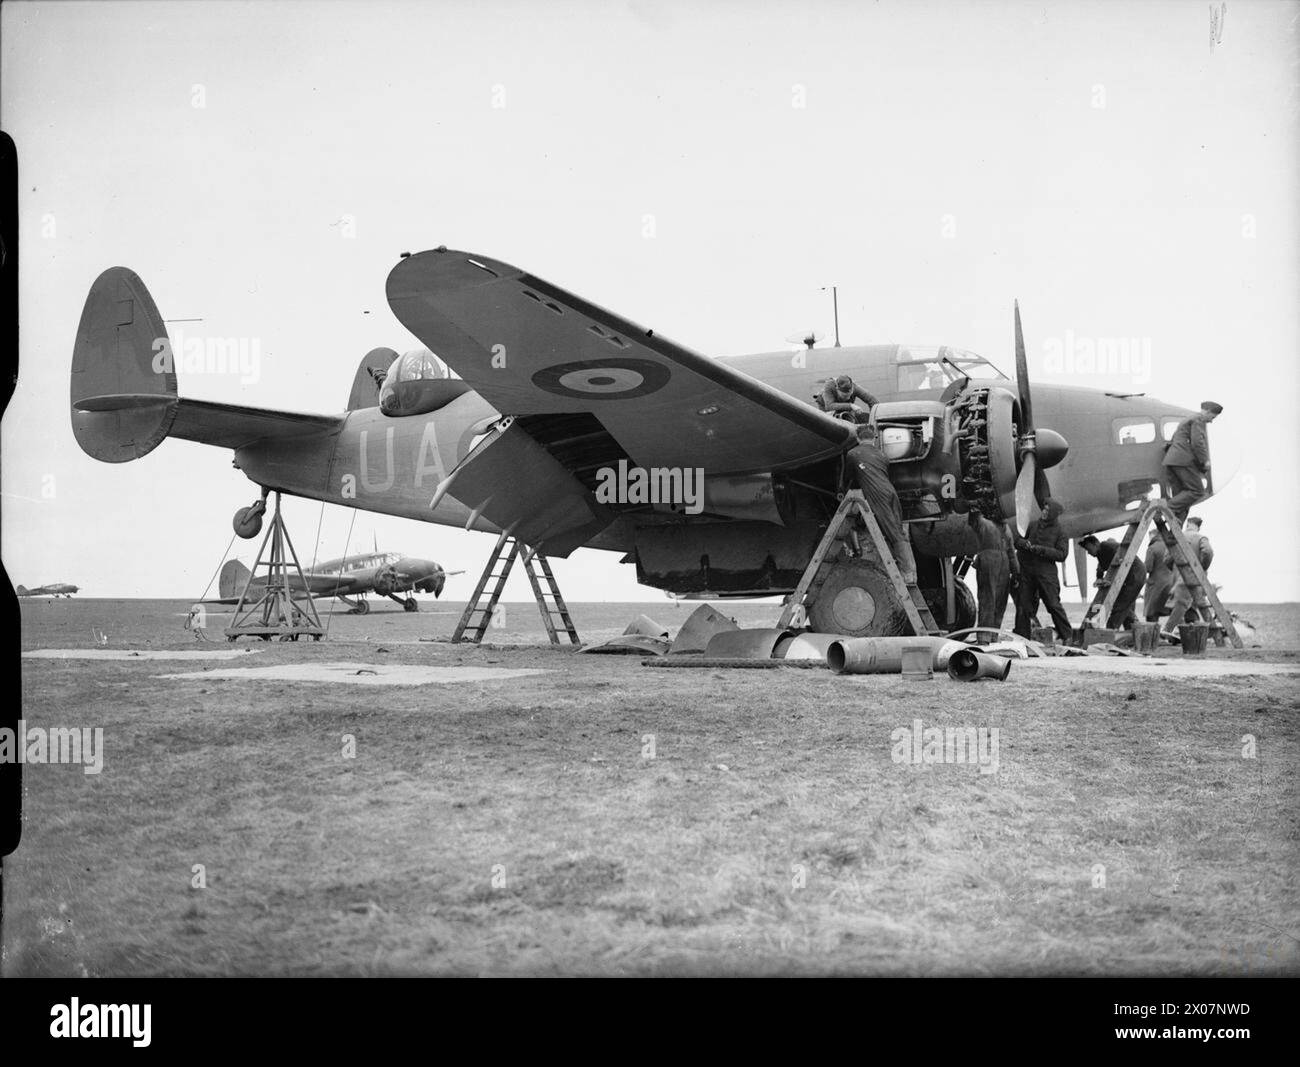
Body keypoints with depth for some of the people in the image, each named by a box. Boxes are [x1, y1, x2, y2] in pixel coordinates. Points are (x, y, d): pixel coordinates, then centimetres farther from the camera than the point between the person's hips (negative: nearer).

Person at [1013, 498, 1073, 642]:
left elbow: (1061, 555, -6)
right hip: (1027, 570, 4)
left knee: (1053, 604, -5)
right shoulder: (1032, 525, 14)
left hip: (1046, 572, -4)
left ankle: (1067, 636, 5)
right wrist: (1024, 543, -7)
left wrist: (1039, 549, -14)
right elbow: (1017, 540, 18)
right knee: (1023, 605, 2)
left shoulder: (1060, 533, 3)